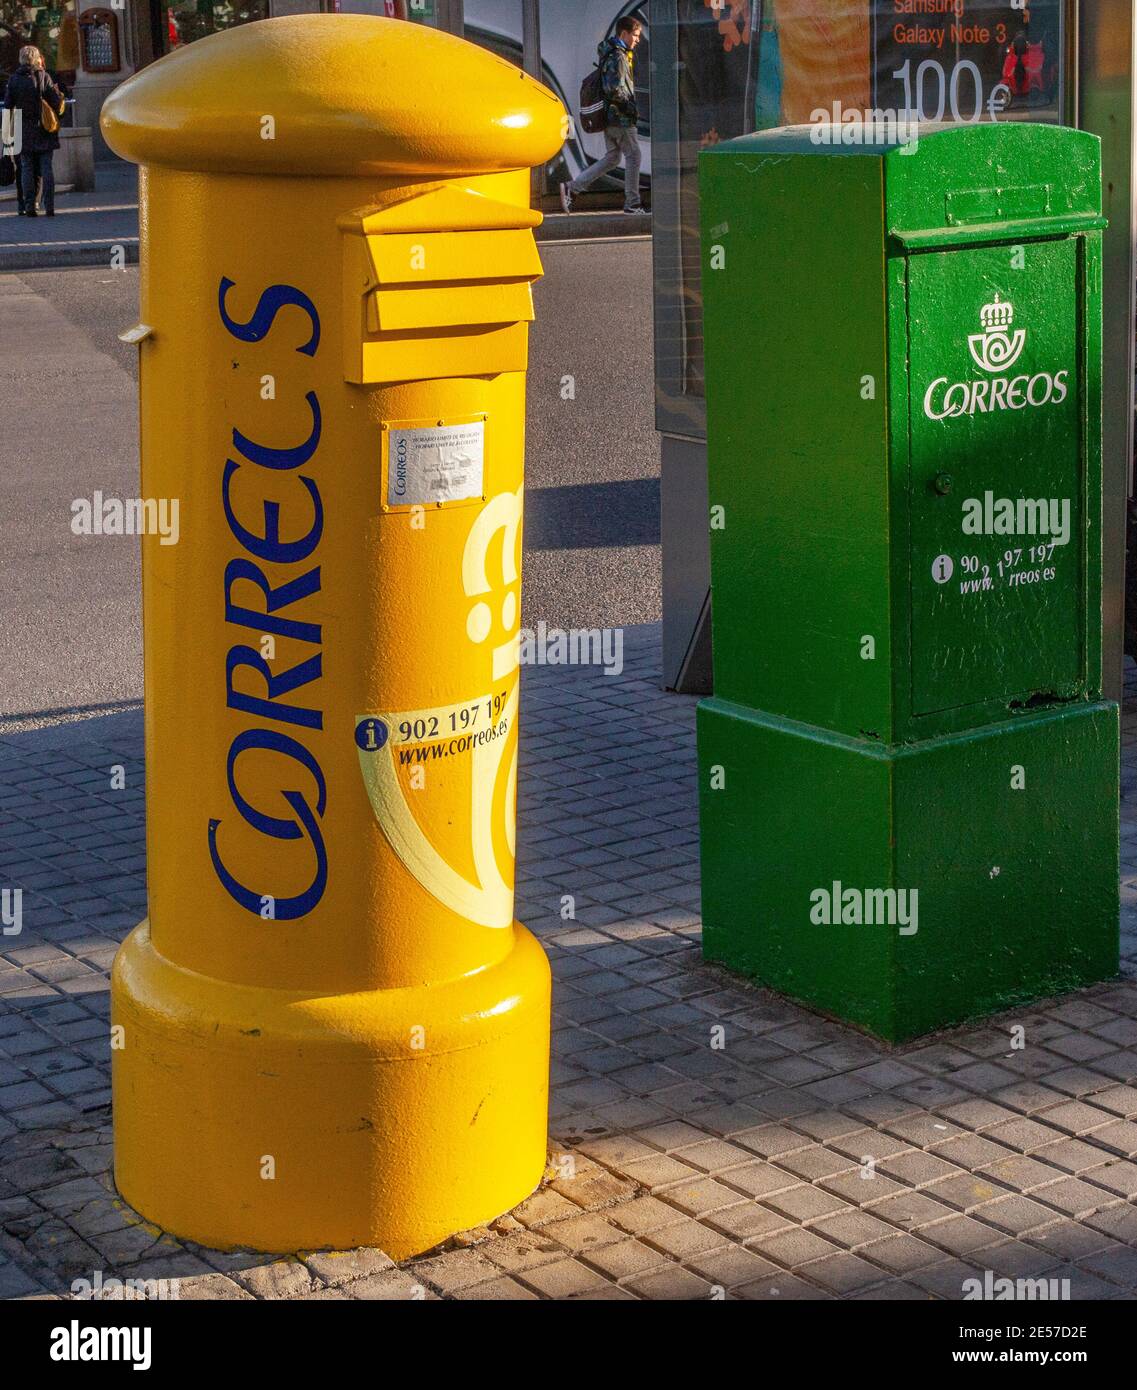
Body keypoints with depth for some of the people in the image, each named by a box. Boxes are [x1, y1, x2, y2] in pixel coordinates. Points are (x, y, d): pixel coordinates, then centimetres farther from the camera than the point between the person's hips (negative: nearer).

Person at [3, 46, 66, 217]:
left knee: (26, 169, 6)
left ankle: (28, 206, 2)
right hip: (44, 131, -1)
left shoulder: (14, 79, 0)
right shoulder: (44, 76, -5)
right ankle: (49, 206, -1)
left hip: (24, 131, 1)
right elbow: (56, 101, -8)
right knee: (46, 168, 3)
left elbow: (8, 105, 2)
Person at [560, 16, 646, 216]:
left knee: (611, 157, 14)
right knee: (633, 156, 1)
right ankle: (632, 203, 7)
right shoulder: (618, 57, -16)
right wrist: (630, 107, -13)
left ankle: (572, 188, 8)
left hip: (609, 116, 10)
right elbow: (615, 89, -25)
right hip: (620, 117, -10)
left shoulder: (609, 53, 15)